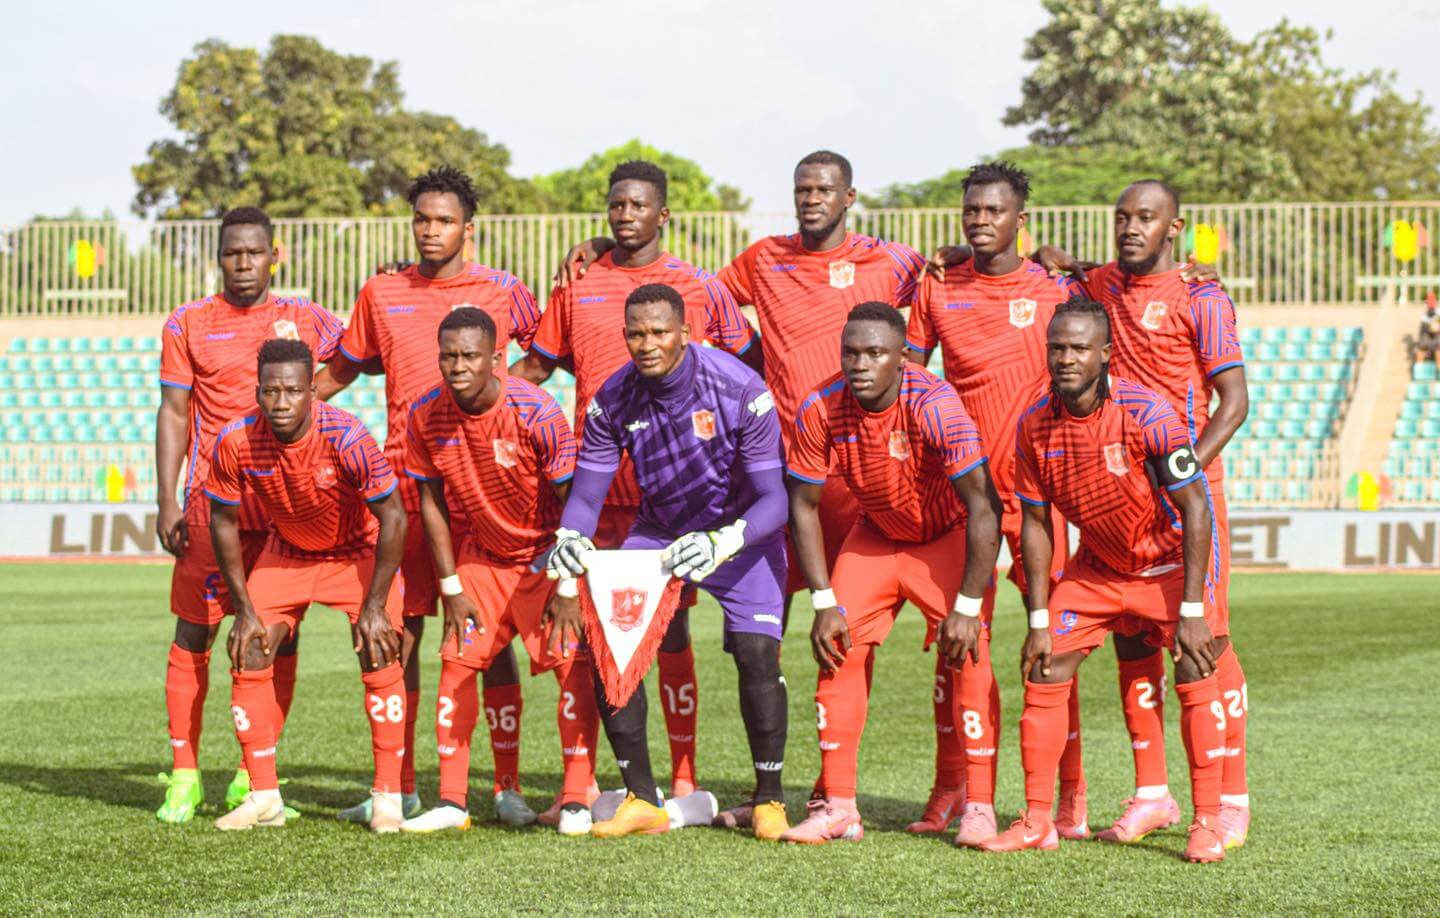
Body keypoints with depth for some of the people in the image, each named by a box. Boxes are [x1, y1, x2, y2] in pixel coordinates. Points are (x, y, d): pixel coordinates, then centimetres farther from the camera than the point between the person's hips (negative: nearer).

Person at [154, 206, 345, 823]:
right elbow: (173, 413, 5)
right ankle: (184, 774, 5)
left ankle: (255, 775, 9)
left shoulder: (304, 320, 8)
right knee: (193, 633, -2)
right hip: (210, 500, -1)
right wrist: (167, 502, -2)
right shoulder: (188, 324, 6)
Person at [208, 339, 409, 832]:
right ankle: (264, 798, 5)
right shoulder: (235, 443, -24)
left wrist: (374, 605, -22)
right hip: (286, 553, 3)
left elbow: (392, 515, -23)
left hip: (358, 551, -3)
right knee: (248, 655, -7)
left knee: (379, 654, -17)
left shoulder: (346, 436, -33)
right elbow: (223, 521, -9)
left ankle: (387, 797, -6)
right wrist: (244, 609, -10)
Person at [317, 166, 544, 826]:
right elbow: (343, 370, 21)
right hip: (404, 482, 3)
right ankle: (399, 786, 11)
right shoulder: (382, 293, 11)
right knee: (400, 628, 3)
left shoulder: (502, 291, 3)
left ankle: (507, 785, 3)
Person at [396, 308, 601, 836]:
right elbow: (432, 503, -1)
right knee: (456, 661, -1)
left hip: (547, 554, -4)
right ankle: (451, 802, 6)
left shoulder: (536, 413, -25)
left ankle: (576, 801, -8)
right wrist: (452, 589, -3)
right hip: (482, 556, 4)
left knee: (572, 663, -14)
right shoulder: (426, 416, -13)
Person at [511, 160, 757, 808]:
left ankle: (683, 784, 5)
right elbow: (531, 370, 16)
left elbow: (751, 367, 10)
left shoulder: (700, 289, 3)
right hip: (593, 483, 2)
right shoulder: (577, 288, 9)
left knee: (670, 627, 0)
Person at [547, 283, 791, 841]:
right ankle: (642, 801, 0)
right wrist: (571, 540, -34)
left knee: (757, 653, -21)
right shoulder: (613, 400, -16)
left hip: (740, 530, -3)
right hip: (657, 532, 4)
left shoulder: (739, 391, -27)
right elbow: (586, 495, -11)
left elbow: (774, 499, -28)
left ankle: (769, 801, -3)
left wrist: (720, 543, -46)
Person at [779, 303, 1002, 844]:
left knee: (966, 652, -18)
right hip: (877, 535, 4)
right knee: (840, 647, -7)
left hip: (952, 534, -4)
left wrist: (968, 606, -31)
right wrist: (824, 603, -13)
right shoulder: (821, 410, -21)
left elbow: (983, 506, -30)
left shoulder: (934, 404, -32)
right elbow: (804, 504, -9)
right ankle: (837, 808, 1)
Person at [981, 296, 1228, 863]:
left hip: (1170, 560, -4)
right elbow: (1036, 523, -2)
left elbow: (1195, 511, -23)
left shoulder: (1145, 413, -27)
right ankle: (1036, 821, 7)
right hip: (1096, 566, 4)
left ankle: (1208, 823, -1)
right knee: (1044, 673, -3)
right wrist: (1040, 620, -5)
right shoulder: (1035, 425, -13)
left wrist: (1192, 612, -26)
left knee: (1196, 682, -14)